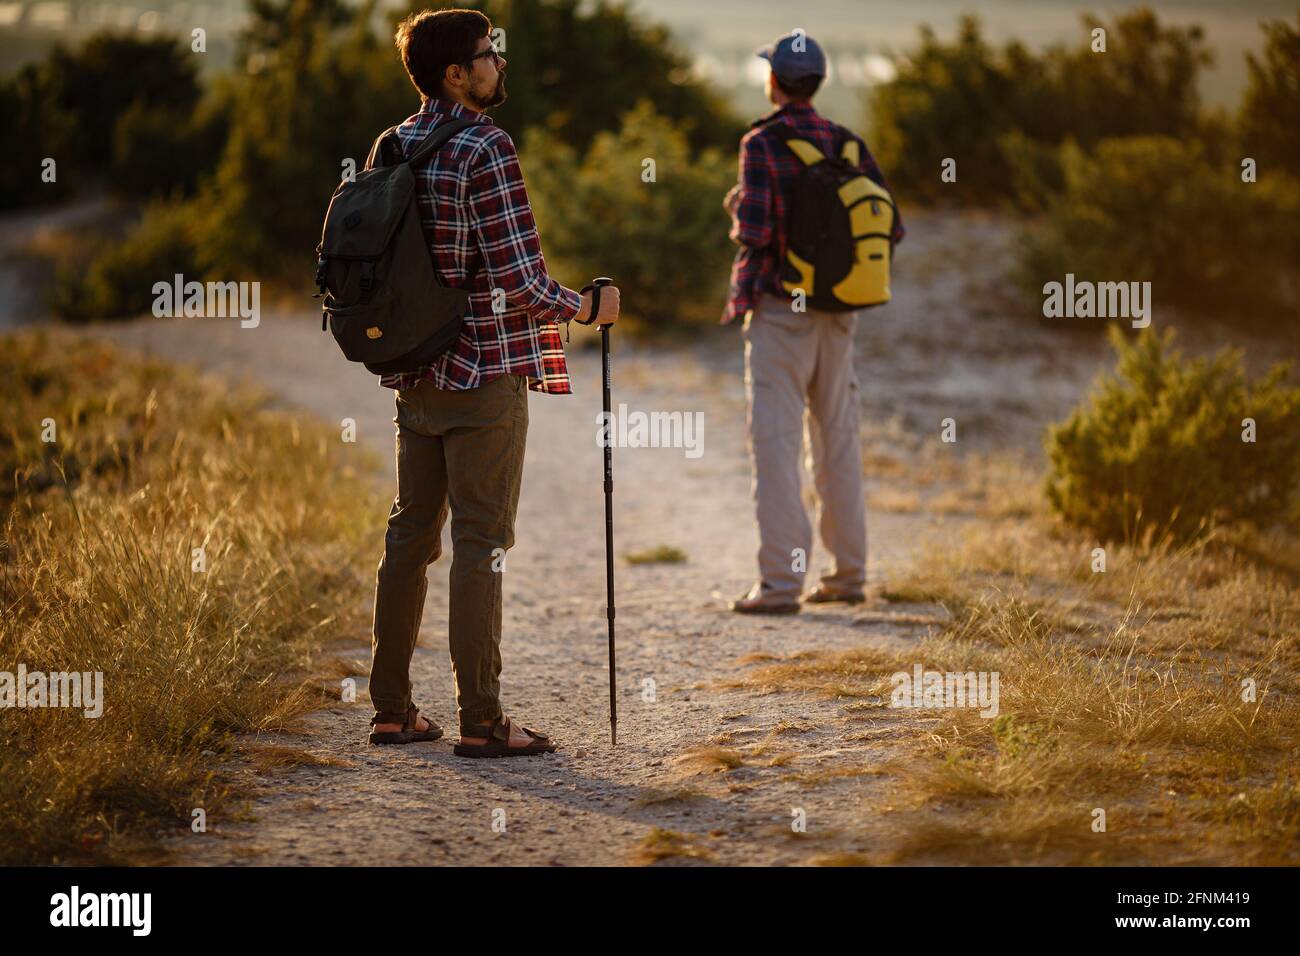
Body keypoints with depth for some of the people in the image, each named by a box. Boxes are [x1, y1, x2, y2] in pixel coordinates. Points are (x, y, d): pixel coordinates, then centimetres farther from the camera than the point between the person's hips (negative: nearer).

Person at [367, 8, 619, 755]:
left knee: (412, 532, 12)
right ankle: (481, 722, 0)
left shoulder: (393, 148, 7)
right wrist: (589, 307, -2)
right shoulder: (487, 151, -16)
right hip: (487, 373, -7)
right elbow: (522, 281, -19)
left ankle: (392, 709, 18)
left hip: (418, 376, 7)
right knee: (481, 542, -3)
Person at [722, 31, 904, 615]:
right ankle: (847, 572, 19)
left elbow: (755, 232, -20)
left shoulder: (762, 144, -11)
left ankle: (781, 582, -10)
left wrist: (736, 209, 2)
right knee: (837, 439, 14)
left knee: (775, 441, -5)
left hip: (778, 310, -6)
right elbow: (889, 227, 4)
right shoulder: (848, 144, 6)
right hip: (837, 311, 6)